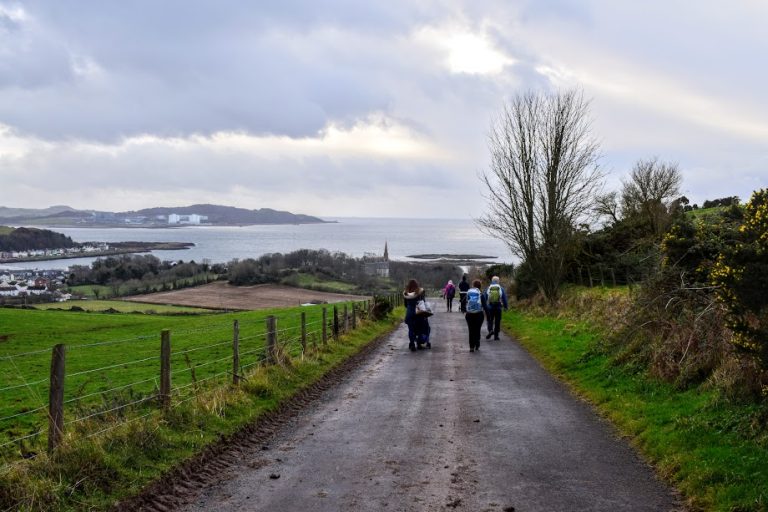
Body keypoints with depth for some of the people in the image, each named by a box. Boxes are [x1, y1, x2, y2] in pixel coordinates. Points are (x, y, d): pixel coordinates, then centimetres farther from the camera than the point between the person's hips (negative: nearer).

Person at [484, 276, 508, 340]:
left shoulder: (488, 289, 0)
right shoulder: (501, 289, -1)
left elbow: (485, 299, 3)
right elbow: (504, 298, 2)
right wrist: (505, 306, 12)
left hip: (490, 308, 0)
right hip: (498, 308, 0)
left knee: (490, 320, 12)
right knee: (497, 322, 8)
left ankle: (490, 330, -15)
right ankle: (496, 335, 10)